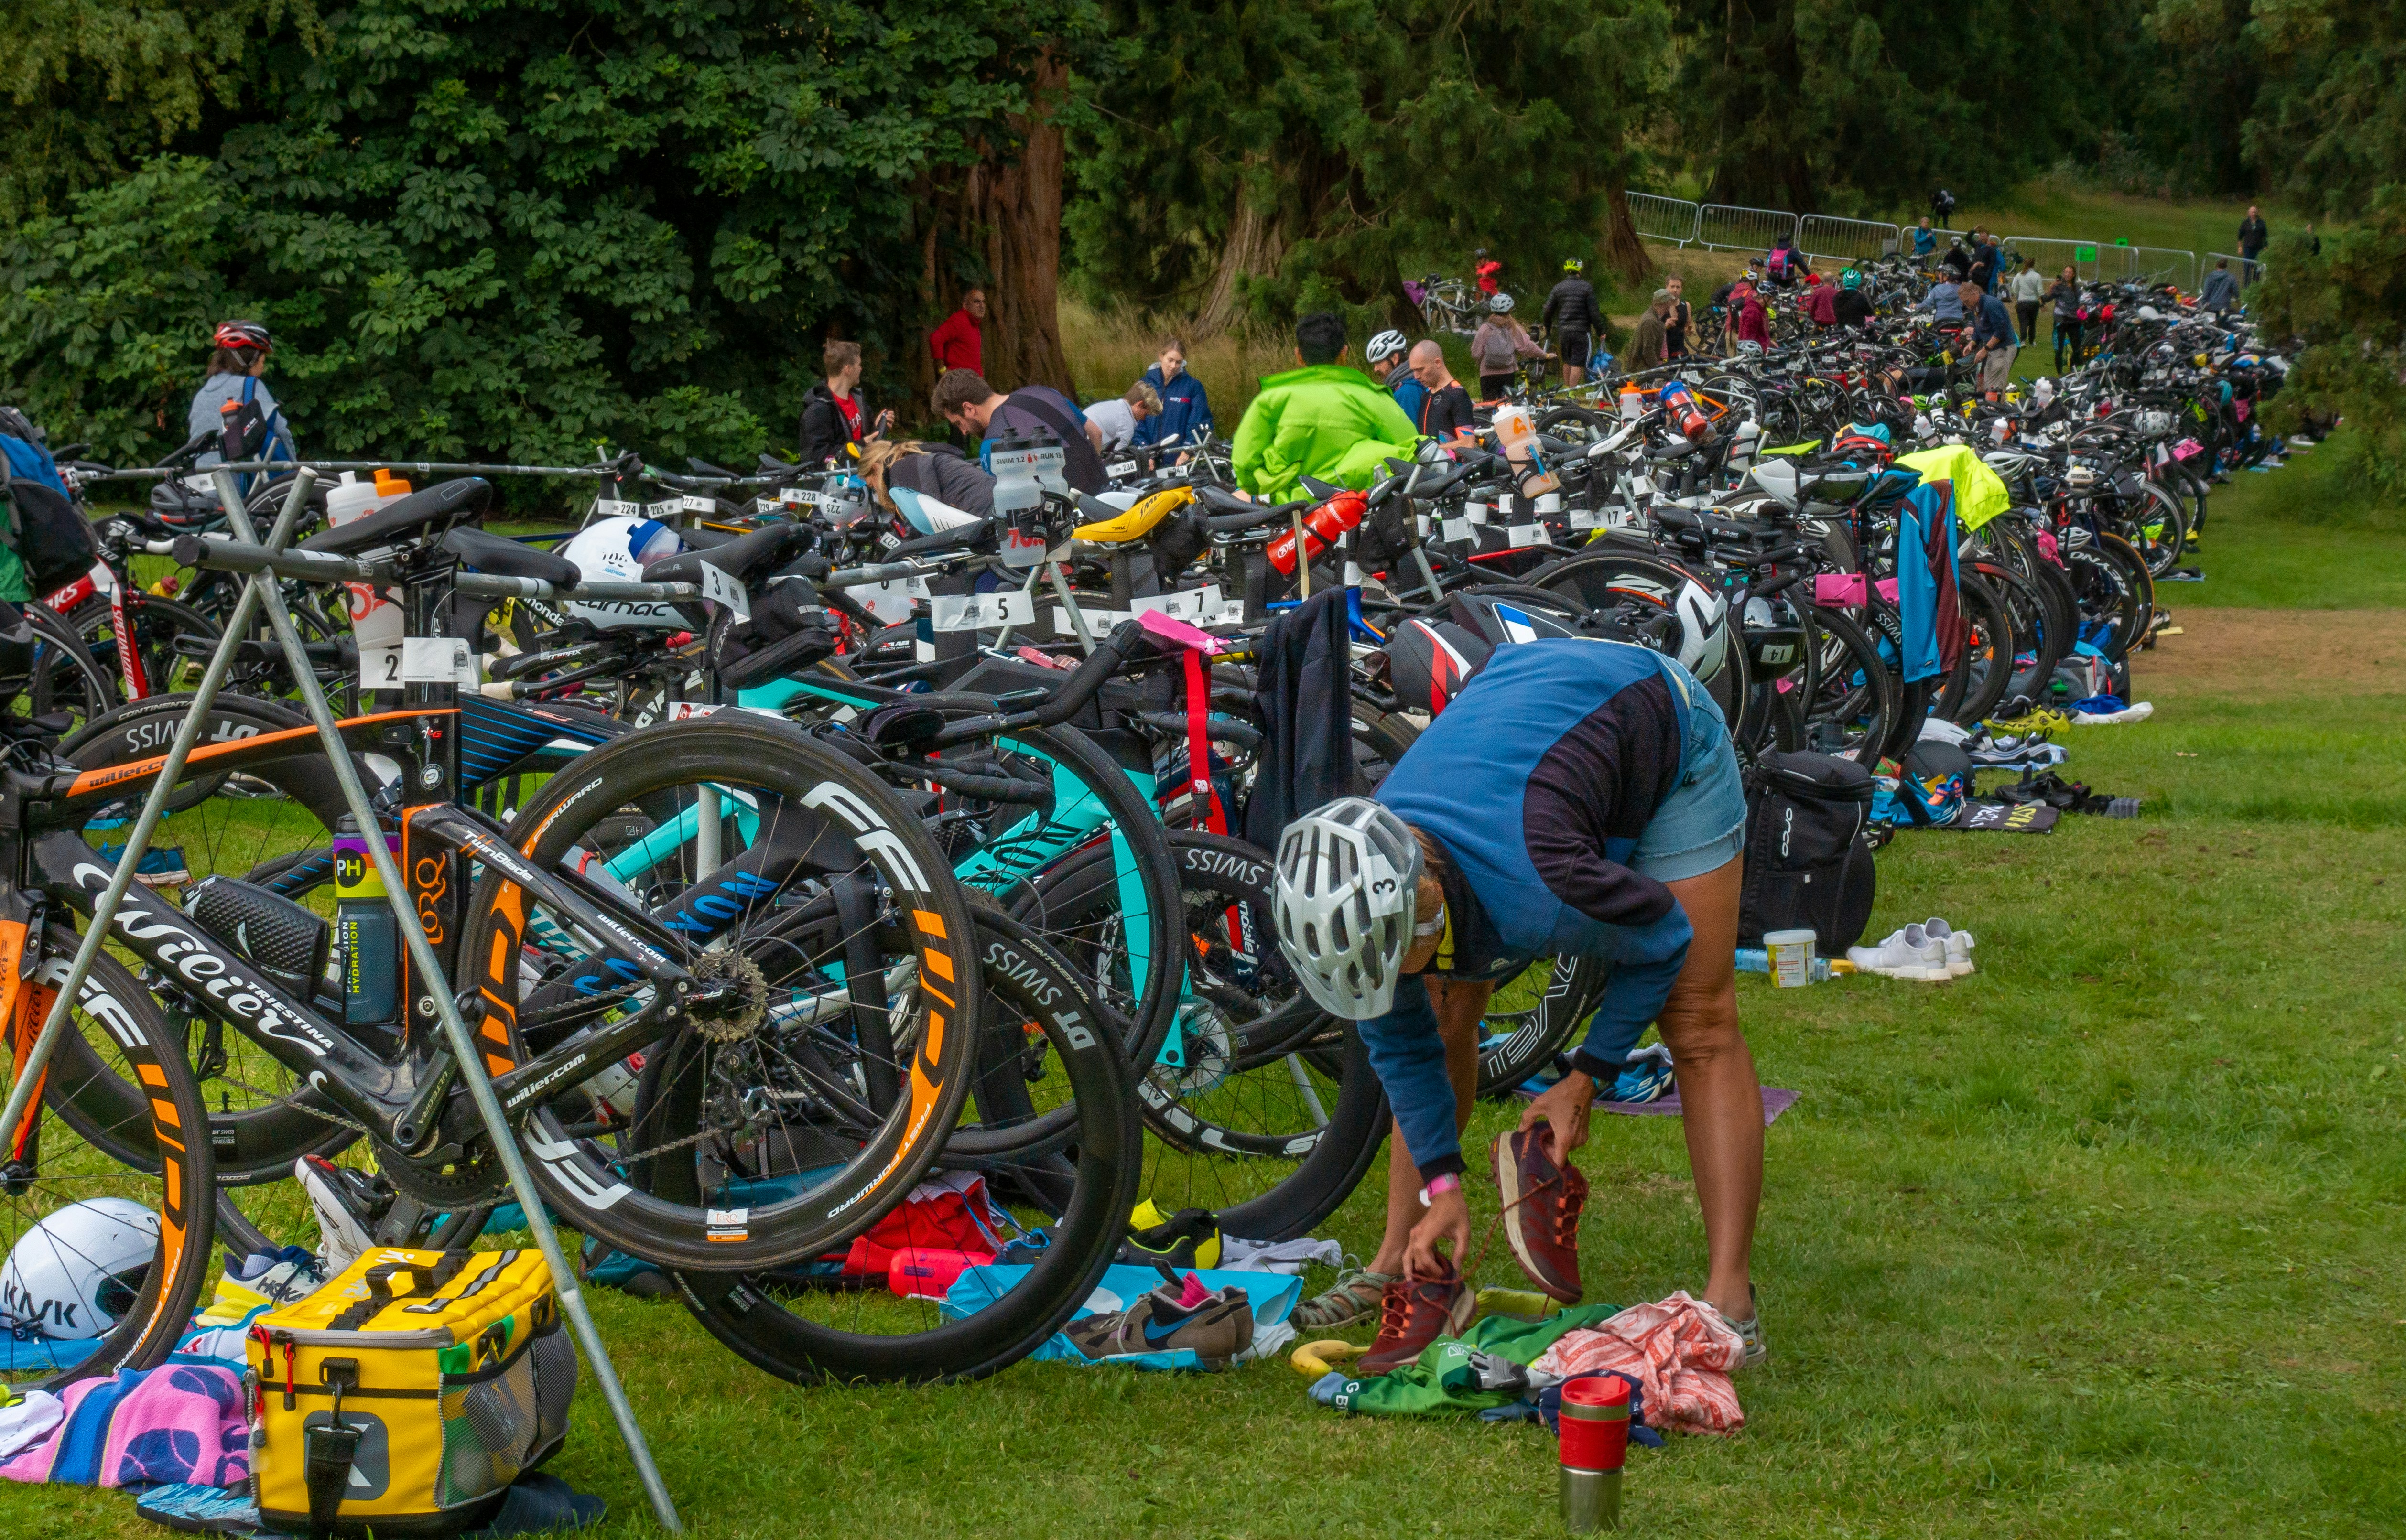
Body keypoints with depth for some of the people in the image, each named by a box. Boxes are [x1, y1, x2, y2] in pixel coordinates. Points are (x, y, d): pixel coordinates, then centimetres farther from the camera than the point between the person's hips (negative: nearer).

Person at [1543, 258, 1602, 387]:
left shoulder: (1558, 288, 5)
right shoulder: (1586, 288, -6)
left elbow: (1547, 312, 6)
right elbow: (1594, 312, -9)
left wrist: (1547, 328, 21)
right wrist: (1601, 330, 1)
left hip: (1563, 331, 4)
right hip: (1581, 331, -4)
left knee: (1567, 362, 18)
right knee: (1577, 364, -4)